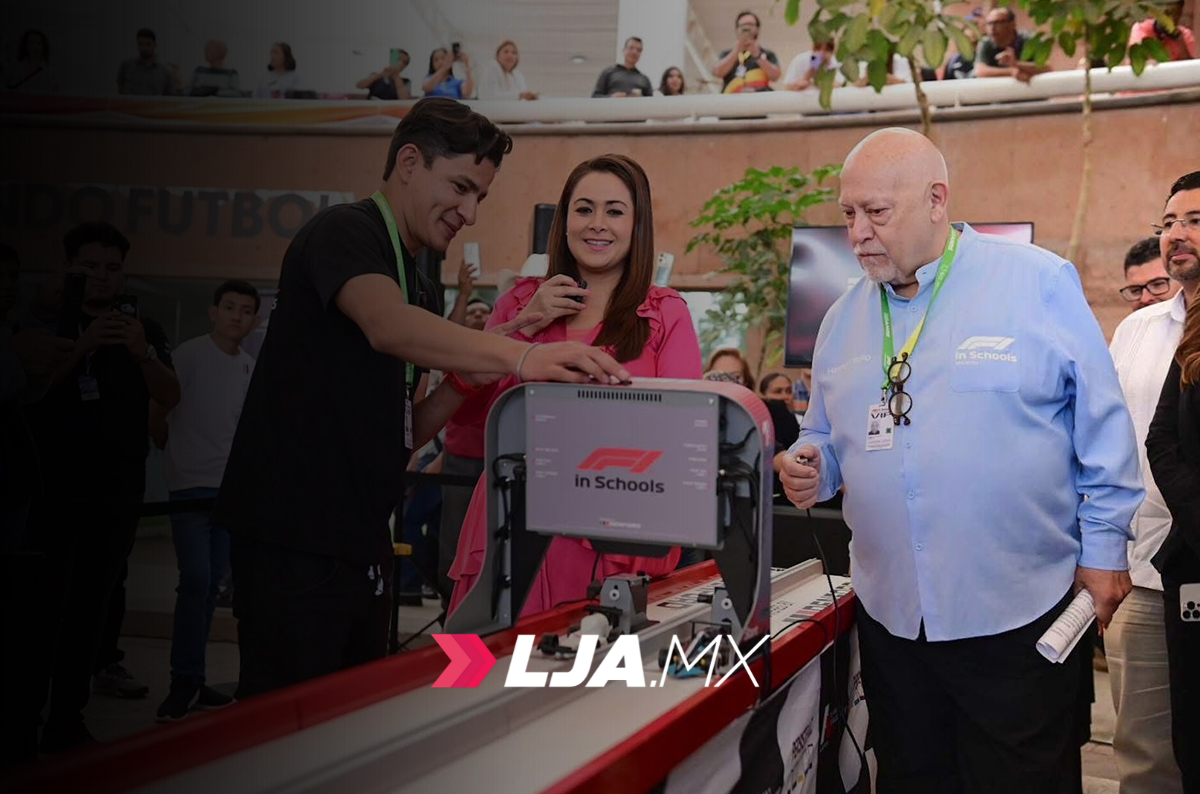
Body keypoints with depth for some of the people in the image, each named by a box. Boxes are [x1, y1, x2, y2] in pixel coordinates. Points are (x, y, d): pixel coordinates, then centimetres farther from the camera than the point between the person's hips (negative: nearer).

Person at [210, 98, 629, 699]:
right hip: (294, 541, -9)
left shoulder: (409, 274, 20)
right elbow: (387, 326, -32)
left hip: (360, 546, 9)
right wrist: (519, 356, -43)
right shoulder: (344, 232, -8)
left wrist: (466, 380, -1)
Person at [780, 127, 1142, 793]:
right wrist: (810, 470, -6)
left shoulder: (1040, 282, -6)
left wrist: (1104, 548, -3)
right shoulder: (844, 318, 9)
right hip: (892, 615, 5)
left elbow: (1102, 425, -3)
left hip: (1019, 614, -4)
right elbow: (825, 439, 16)